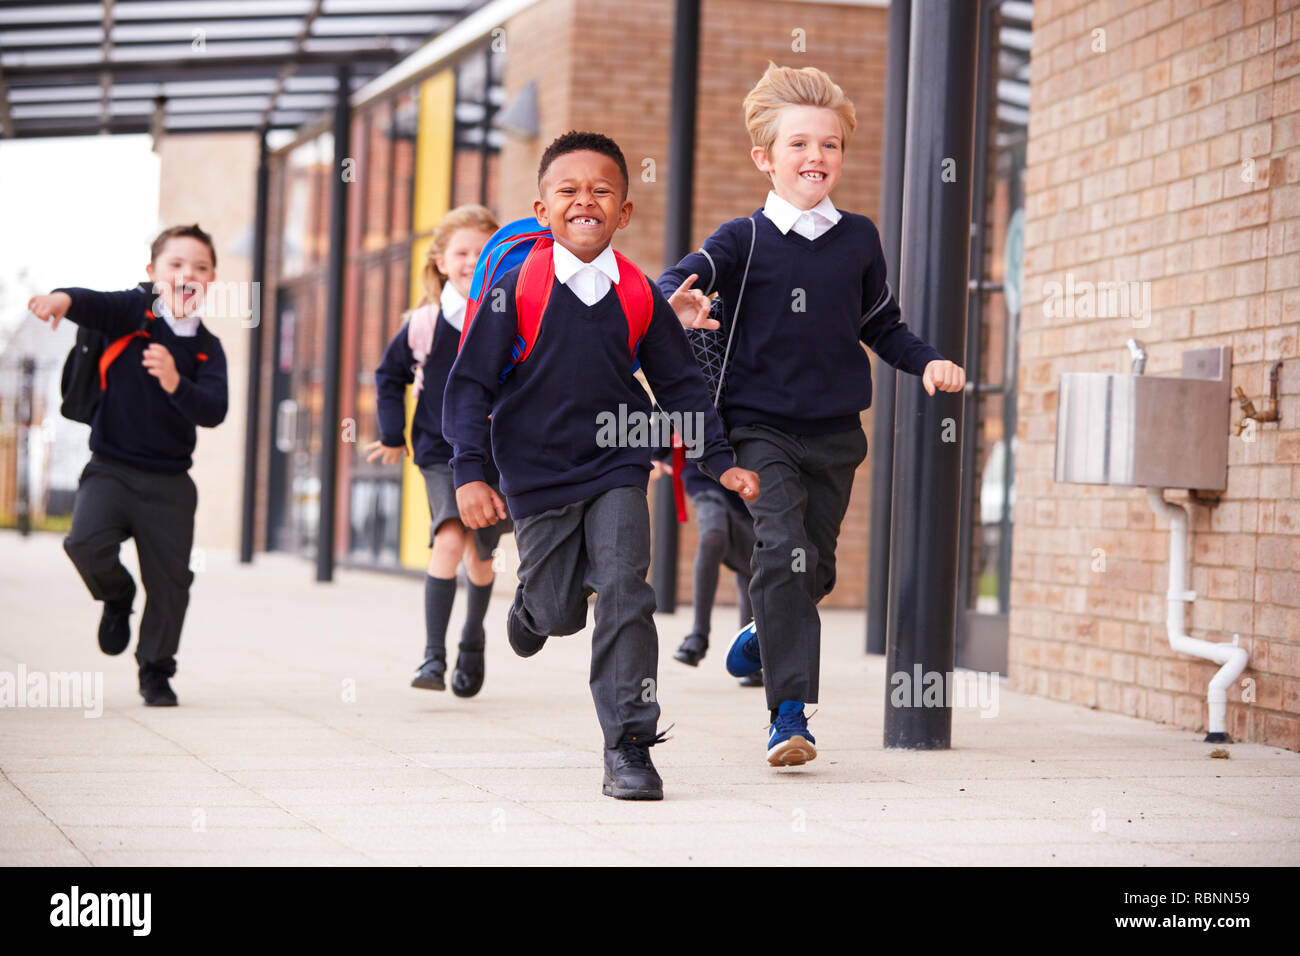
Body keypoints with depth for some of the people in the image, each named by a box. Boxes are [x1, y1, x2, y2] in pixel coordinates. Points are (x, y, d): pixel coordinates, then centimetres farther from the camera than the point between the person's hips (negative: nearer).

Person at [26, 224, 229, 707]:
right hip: (111, 468, -2)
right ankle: (117, 598, 11)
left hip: (169, 482, 2)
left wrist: (175, 383, -29)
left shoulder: (206, 348, 2)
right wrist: (63, 300, -48)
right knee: (87, 543, -24)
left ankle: (156, 671, 23)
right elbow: (96, 306, -25)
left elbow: (213, 412, -10)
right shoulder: (134, 311, -4)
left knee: (170, 580, 2)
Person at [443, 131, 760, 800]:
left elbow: (680, 386, 11)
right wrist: (470, 473, -13)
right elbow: (469, 384, -6)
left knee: (624, 595, -13)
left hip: (617, 471, 1)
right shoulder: (516, 289, -8)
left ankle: (628, 745, -7)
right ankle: (531, 603, 48)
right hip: (536, 478, -1)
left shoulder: (639, 297, 0)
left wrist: (720, 462, 7)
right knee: (560, 611, 8)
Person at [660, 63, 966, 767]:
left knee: (815, 567, 13)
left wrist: (927, 362, 0)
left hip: (836, 432, 4)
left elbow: (883, 327, 18)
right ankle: (790, 714, -17)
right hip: (760, 429, -4)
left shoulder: (858, 239, 7)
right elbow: (679, 280, -20)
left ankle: (766, 635, 46)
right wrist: (683, 305, -43)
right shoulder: (745, 240, -4)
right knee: (782, 554, -19)